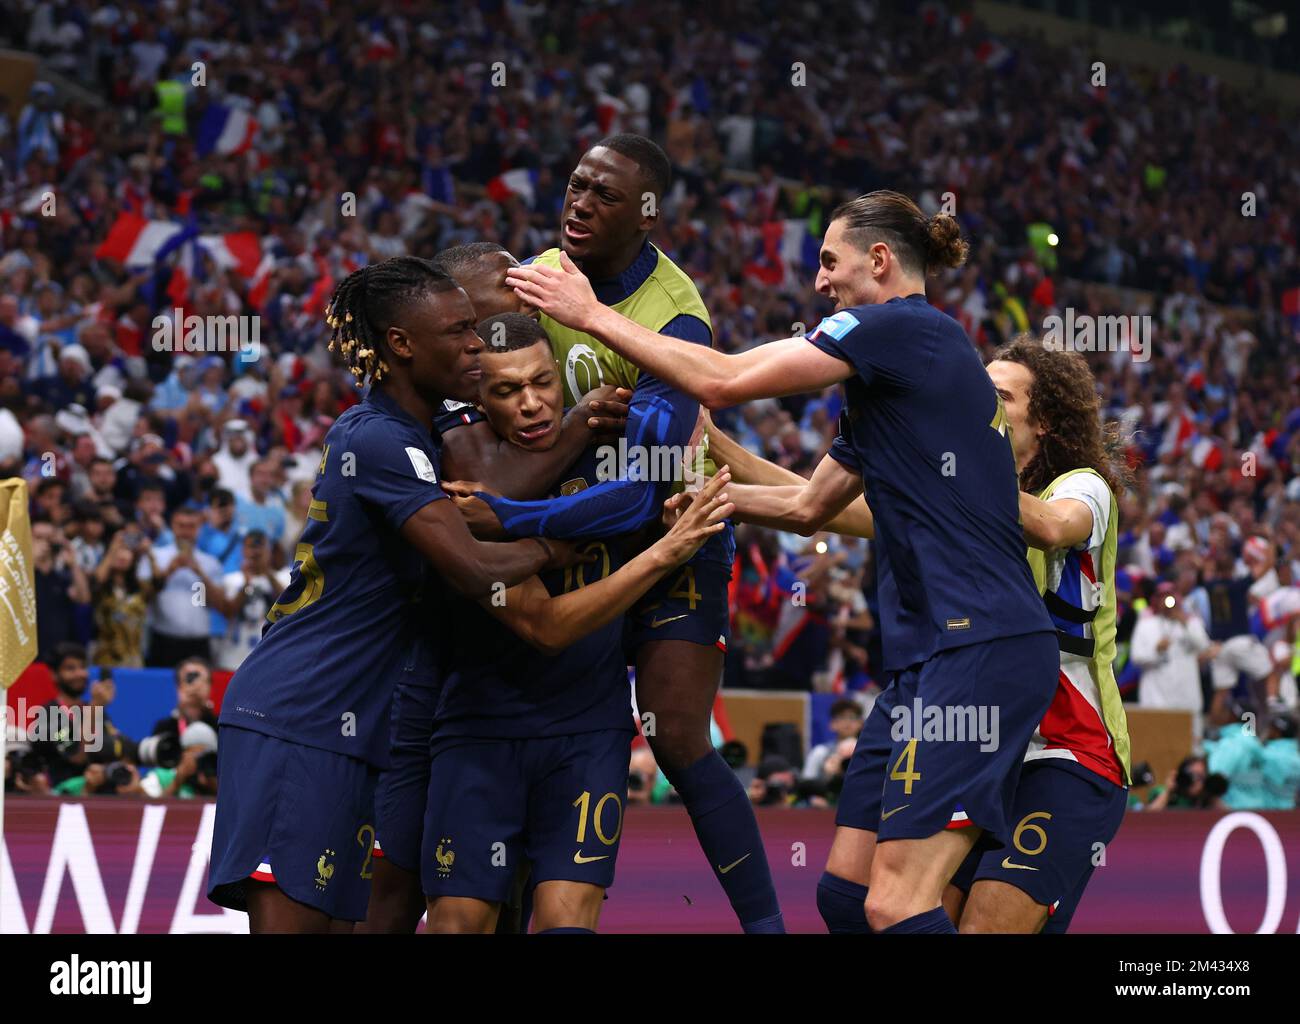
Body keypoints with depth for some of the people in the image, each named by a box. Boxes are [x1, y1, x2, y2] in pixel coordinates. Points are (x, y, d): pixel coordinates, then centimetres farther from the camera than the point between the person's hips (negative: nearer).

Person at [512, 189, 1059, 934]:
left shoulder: (901, 327, -7)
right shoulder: (900, 362, 24)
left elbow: (722, 382, -10)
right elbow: (809, 506, 31)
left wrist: (593, 315, -2)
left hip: (981, 646, -10)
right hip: (935, 651, 10)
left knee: (895, 904, -17)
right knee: (847, 891, 7)